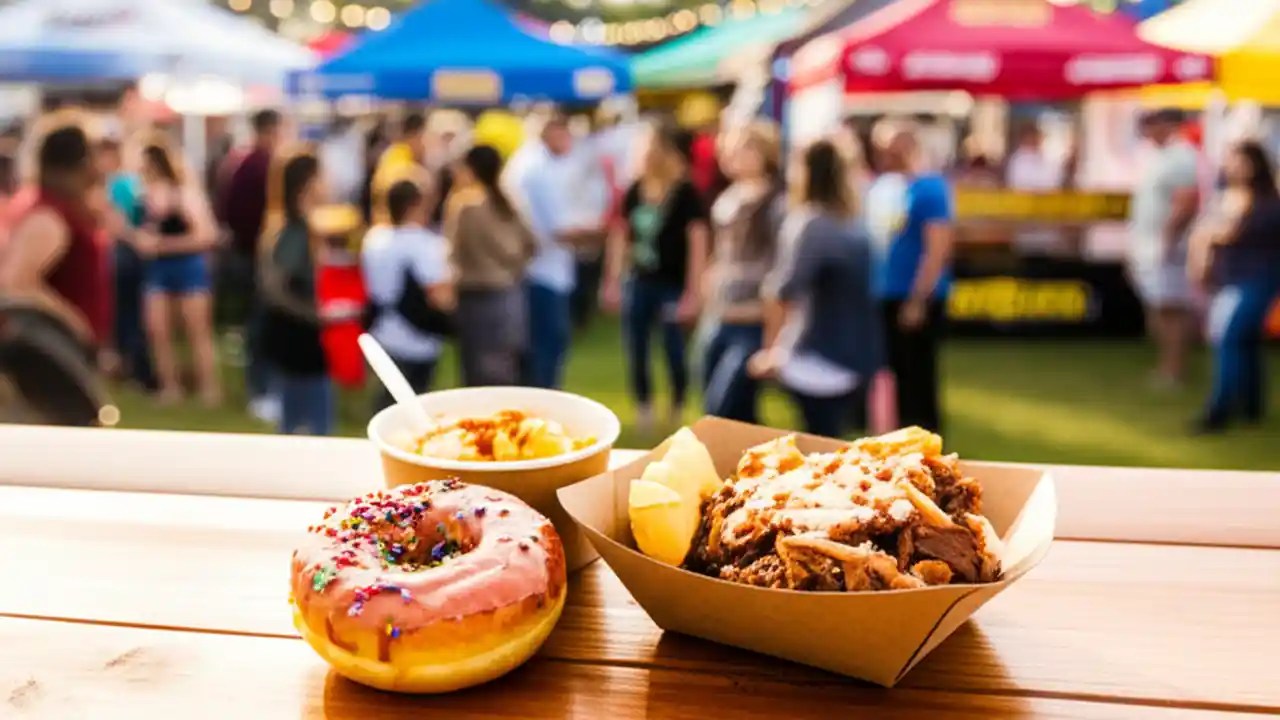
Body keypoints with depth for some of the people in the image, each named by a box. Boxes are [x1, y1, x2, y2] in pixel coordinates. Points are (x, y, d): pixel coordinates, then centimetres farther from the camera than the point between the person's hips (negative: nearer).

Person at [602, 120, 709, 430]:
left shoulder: (686, 193, -10)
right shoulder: (635, 191, 5)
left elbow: (698, 243, -12)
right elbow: (621, 236, 13)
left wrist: (693, 294, -15)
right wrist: (613, 282, 10)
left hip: (673, 285, -5)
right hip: (639, 282, 5)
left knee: (674, 351, 1)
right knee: (636, 353, 8)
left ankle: (678, 413, 20)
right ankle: (643, 412, 24)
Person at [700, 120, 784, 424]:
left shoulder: (777, 205, -12)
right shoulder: (727, 200, 11)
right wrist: (710, 315, 16)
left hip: (754, 327, -7)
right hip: (720, 323, 7)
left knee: (721, 412, -12)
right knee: (736, 415, 13)